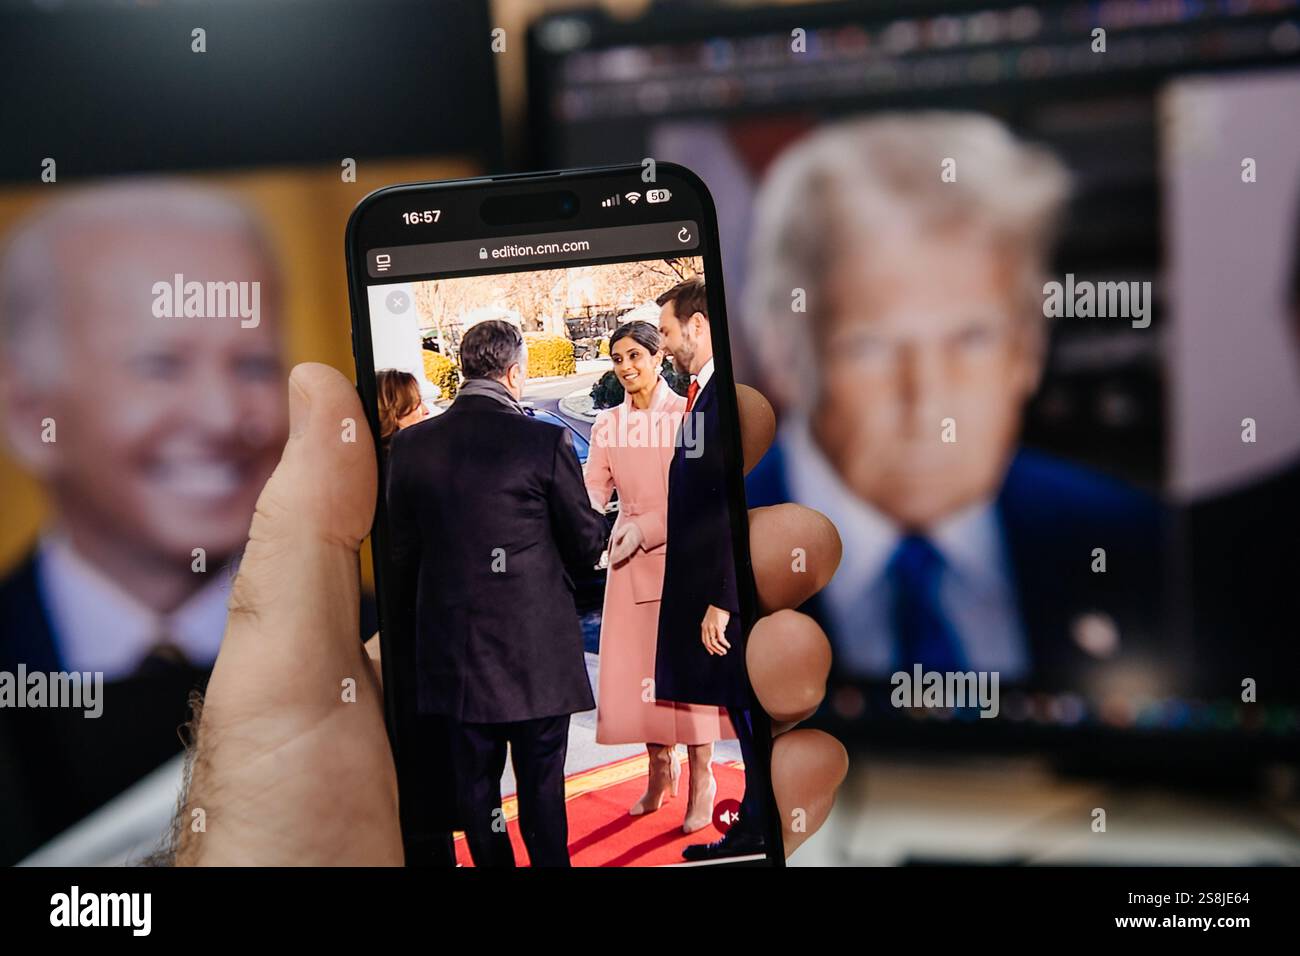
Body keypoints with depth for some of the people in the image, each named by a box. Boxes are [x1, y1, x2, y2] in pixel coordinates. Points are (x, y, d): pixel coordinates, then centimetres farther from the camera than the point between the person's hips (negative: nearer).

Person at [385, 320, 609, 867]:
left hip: (452, 651, 4)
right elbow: (588, 544, -5)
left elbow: (401, 551, 6)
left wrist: (409, 623, 19)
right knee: (541, 783, 8)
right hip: (537, 647, -3)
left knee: (474, 781, 15)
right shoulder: (546, 442, -13)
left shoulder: (410, 445, -1)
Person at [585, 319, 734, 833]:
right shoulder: (607, 425, 8)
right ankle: (660, 771, 22)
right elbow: (594, 490, 1)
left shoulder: (687, 414, -5)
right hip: (630, 560, 4)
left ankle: (701, 779, 9)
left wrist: (647, 526, -19)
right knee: (636, 665, 6)